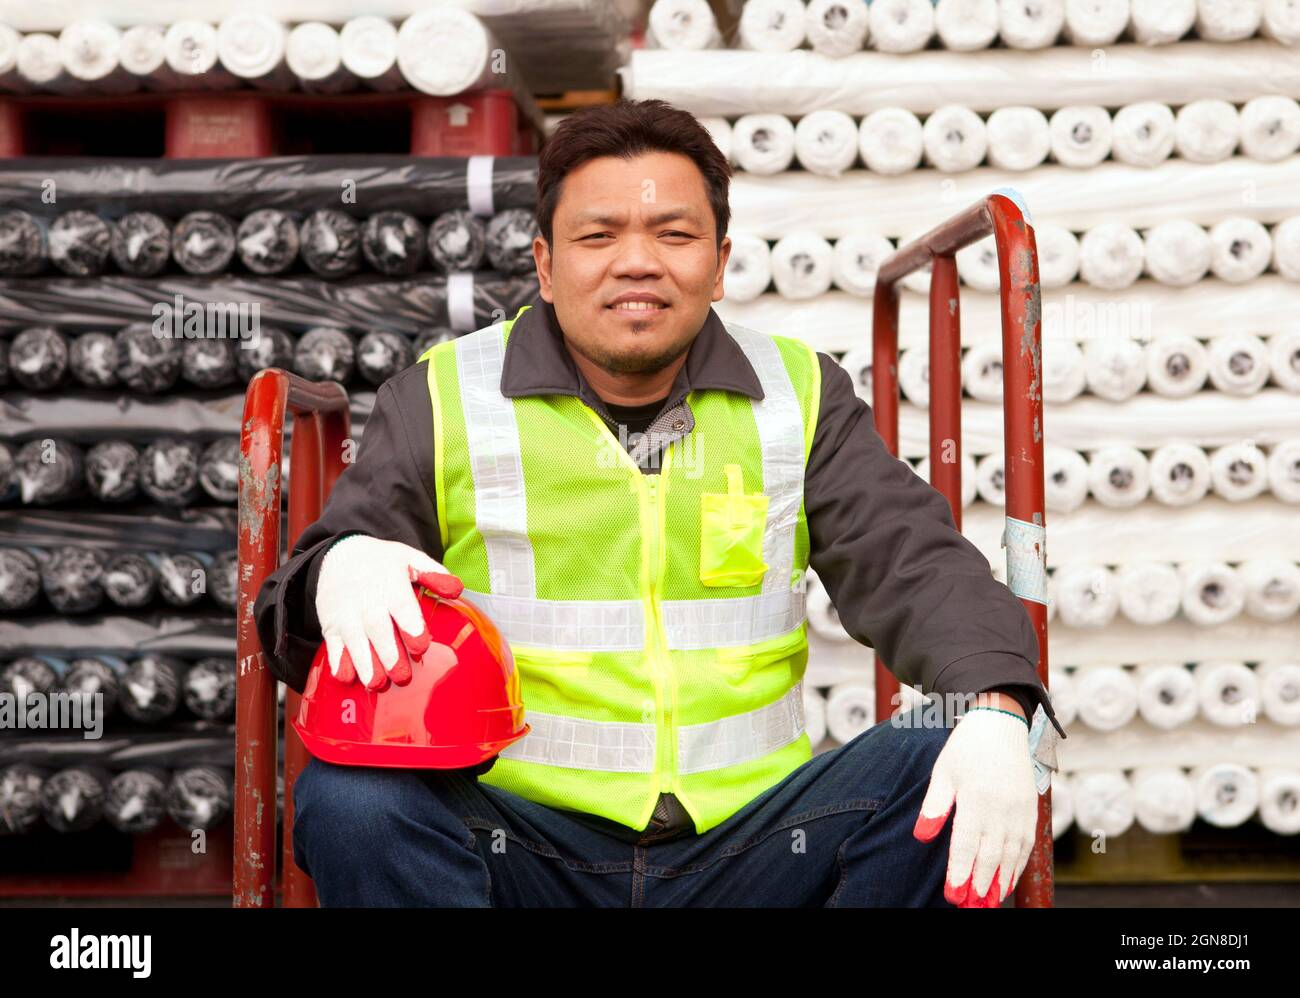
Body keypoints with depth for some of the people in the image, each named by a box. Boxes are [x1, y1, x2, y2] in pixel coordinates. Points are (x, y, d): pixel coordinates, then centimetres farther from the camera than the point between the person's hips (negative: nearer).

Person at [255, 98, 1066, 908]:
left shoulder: (799, 393, 10)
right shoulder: (439, 401, 5)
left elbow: (914, 563, 1)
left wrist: (994, 707, -20)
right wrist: (338, 571, -25)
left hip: (748, 841, 2)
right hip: (516, 837, -1)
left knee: (947, 773, -23)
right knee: (350, 794, -30)